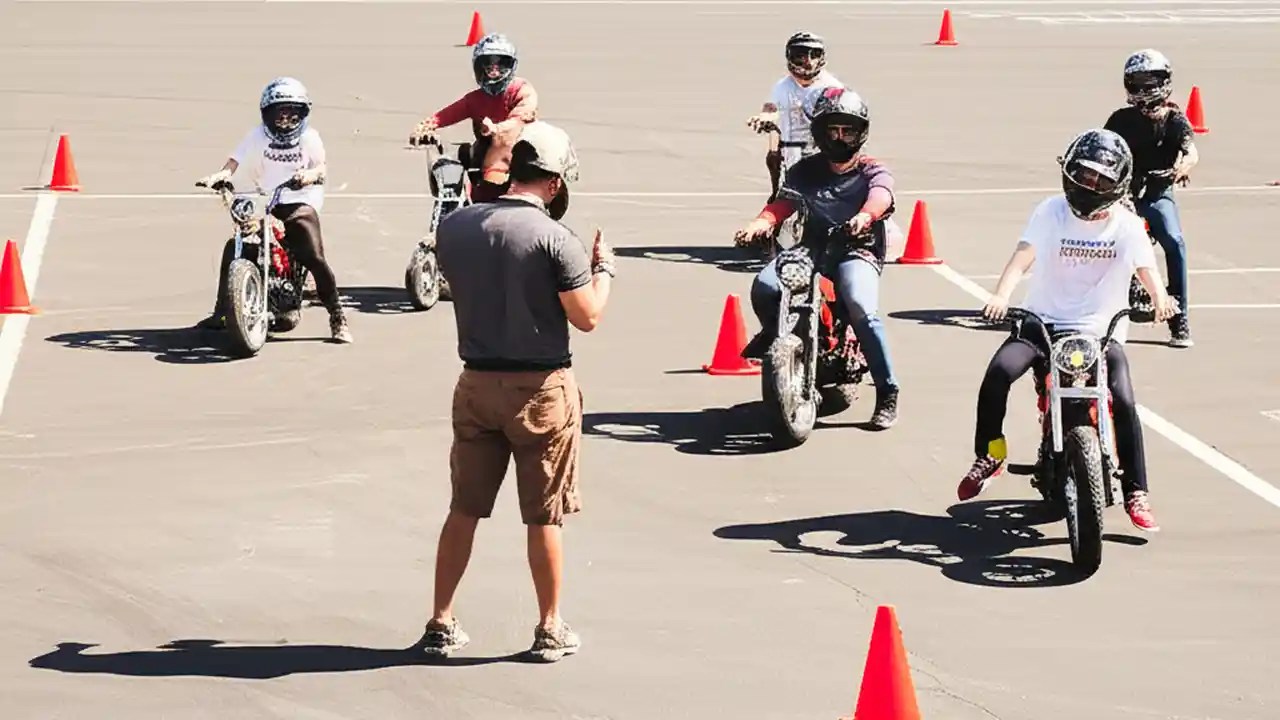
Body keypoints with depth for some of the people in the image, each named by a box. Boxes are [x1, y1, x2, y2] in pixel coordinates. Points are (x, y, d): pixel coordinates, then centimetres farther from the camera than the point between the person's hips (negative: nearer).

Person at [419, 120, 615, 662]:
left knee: (464, 509, 13)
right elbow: (587, 317, -13)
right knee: (544, 516, 6)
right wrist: (603, 268, 4)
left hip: (477, 384, 4)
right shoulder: (554, 238, -16)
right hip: (540, 389, -4)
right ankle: (550, 630, 15)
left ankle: (441, 623, 17)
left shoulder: (455, 226, 0)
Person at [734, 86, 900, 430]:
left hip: (857, 251, -3)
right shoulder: (805, 170, 15)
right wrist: (761, 223, -25)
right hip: (812, 248, 3)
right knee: (764, 287, -25)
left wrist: (865, 215, -43)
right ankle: (772, 331, 13)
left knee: (862, 310, -31)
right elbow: (784, 200, -2)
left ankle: (887, 393, -18)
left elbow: (881, 194, -18)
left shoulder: (872, 171, 6)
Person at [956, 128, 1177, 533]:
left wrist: (1159, 298, -27)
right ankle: (988, 456, -5)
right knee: (1000, 370, -25)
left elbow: (1145, 267, -3)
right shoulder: (1051, 213, -1)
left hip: (1101, 331, 0)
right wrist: (1001, 296, -30)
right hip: (1044, 322, 0)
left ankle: (1136, 492, -6)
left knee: (1123, 401, -20)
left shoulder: (1126, 225, 3)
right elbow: (1023, 256, -12)